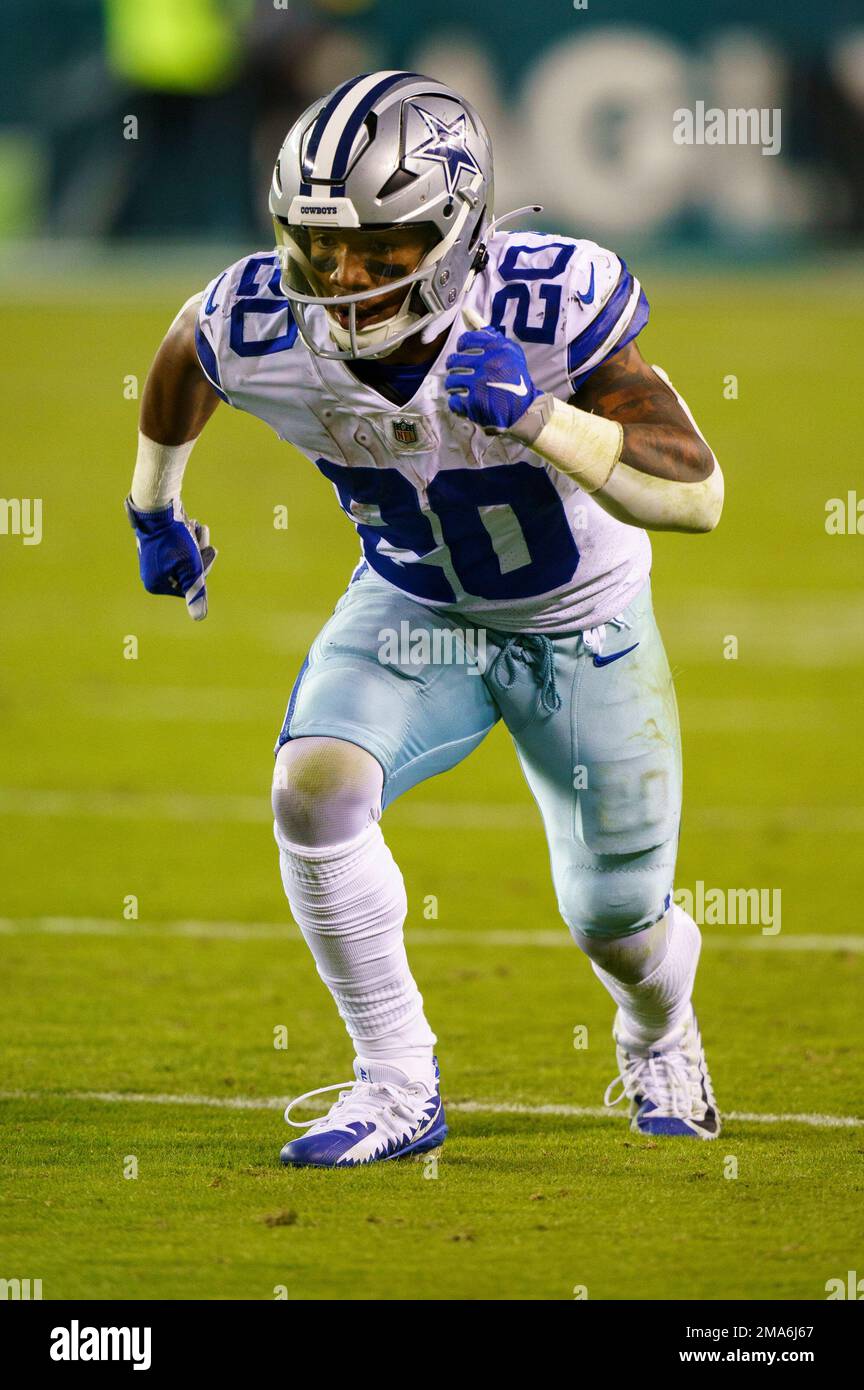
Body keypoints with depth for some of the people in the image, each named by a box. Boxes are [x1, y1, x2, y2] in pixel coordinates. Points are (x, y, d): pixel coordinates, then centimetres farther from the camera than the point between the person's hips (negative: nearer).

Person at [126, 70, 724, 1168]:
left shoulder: (549, 311, -36)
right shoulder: (263, 331, -26)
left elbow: (698, 495, -34)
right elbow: (183, 350, 0)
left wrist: (537, 418, -48)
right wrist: (153, 509, 14)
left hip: (583, 624, -2)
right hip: (413, 609, 2)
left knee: (616, 926, 10)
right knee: (313, 793, -26)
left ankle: (658, 1034, 49)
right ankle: (397, 1090, -8)